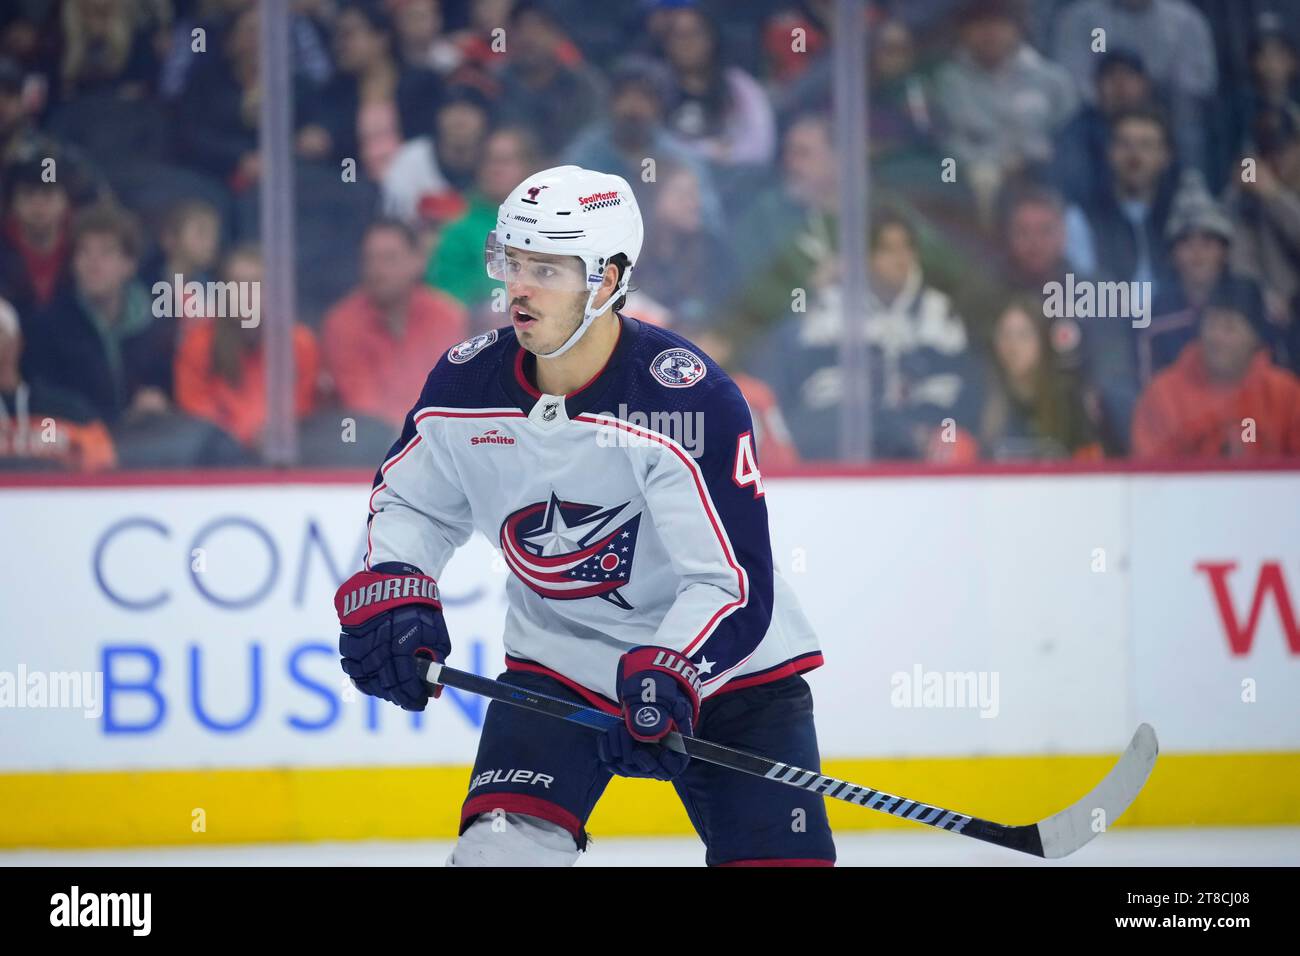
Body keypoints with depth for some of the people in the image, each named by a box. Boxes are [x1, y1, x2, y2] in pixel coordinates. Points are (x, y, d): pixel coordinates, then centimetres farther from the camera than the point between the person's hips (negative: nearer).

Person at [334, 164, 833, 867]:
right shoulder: (467, 383, -9)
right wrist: (386, 594, -8)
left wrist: (665, 681, -41)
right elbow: (407, 500, 10)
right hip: (557, 663, 3)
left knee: (780, 855, -9)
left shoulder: (690, 398, -25)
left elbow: (733, 583, -27)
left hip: (718, 665, -3)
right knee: (501, 843, -17)